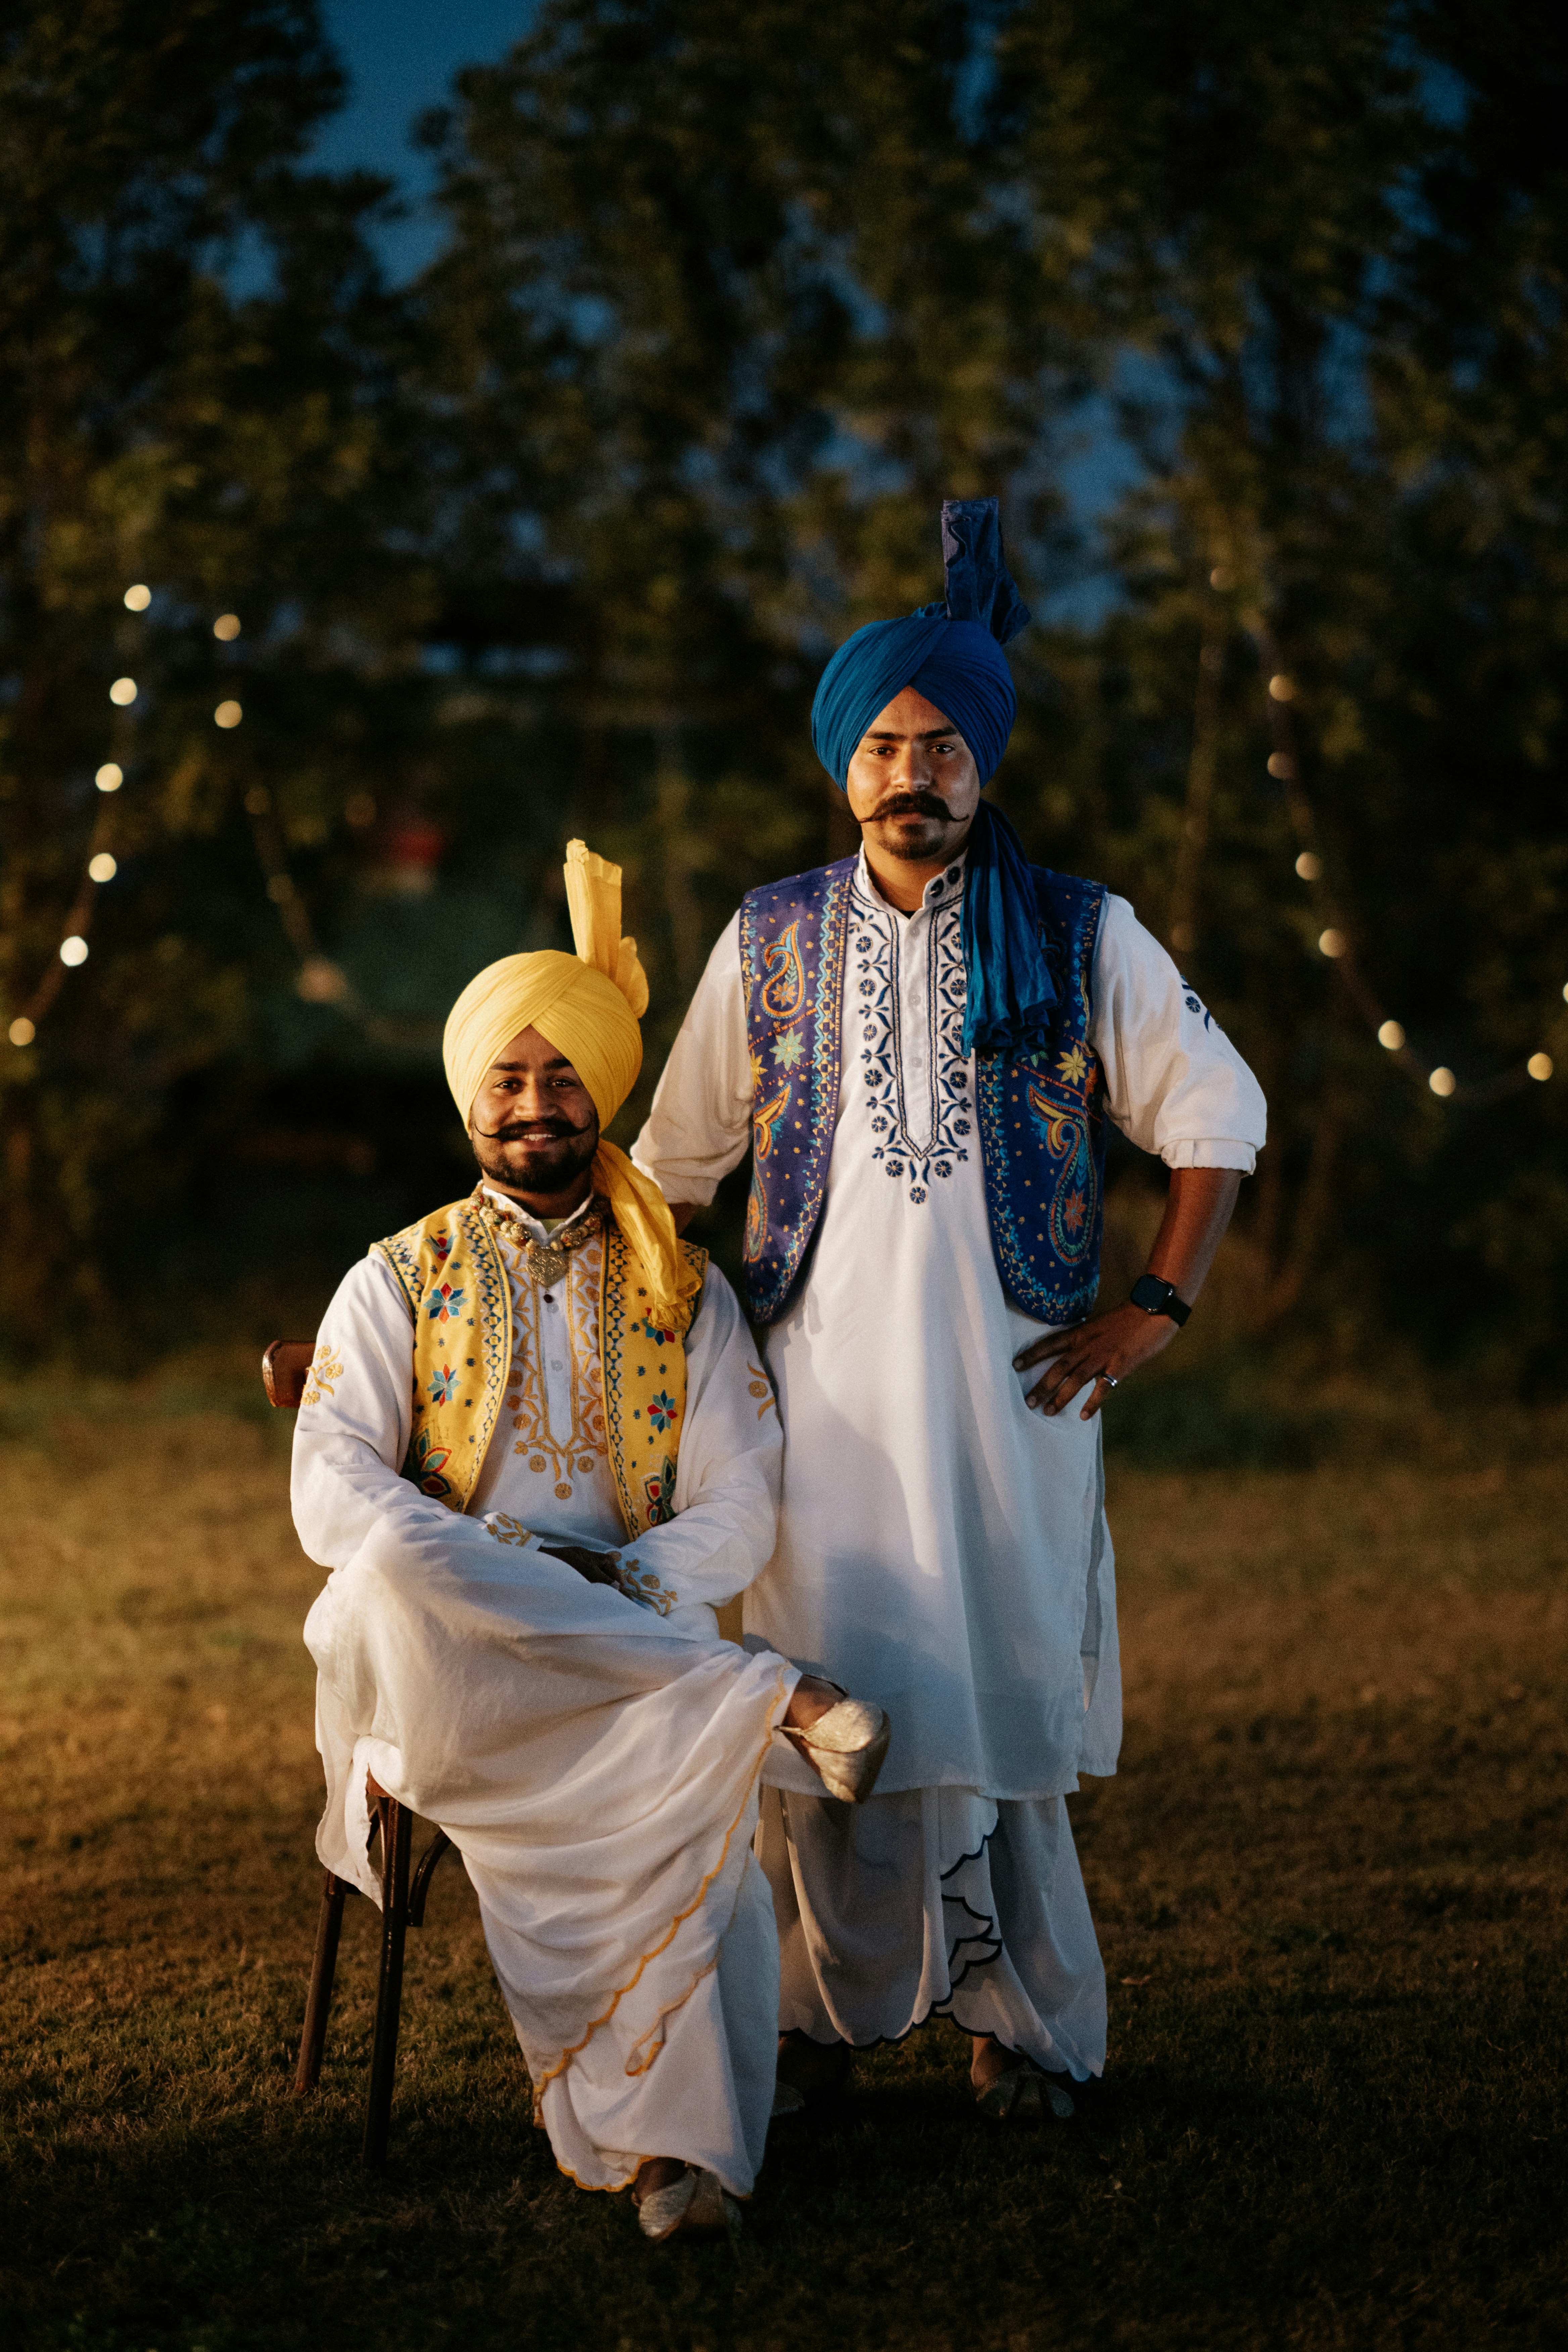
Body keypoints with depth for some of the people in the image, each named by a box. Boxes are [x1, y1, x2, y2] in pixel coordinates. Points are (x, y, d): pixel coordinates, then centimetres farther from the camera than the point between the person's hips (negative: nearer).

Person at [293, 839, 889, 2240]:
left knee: (688, 1770, -35)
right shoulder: (399, 1282, 12)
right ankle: (774, 1696, -36)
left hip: (634, 1632, 1)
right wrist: (509, 1573, -17)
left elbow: (739, 1511, 6)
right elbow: (333, 1496, -1)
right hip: (439, 1652, -1)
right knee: (404, 1578, -38)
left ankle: (684, 2139, -35)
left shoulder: (683, 1293, 15)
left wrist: (627, 1583, -15)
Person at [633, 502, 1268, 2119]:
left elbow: (1218, 1112, 7)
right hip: (824, 1383, 1)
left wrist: (1158, 1308, 0)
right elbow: (678, 1160, 14)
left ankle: (1020, 2015, 12)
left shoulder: (1081, 938, 2)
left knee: (1007, 1679, 0)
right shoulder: (770, 940, 7)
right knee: (827, 1693, -1)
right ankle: (830, 2004, 12)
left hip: (1014, 1380, -1)